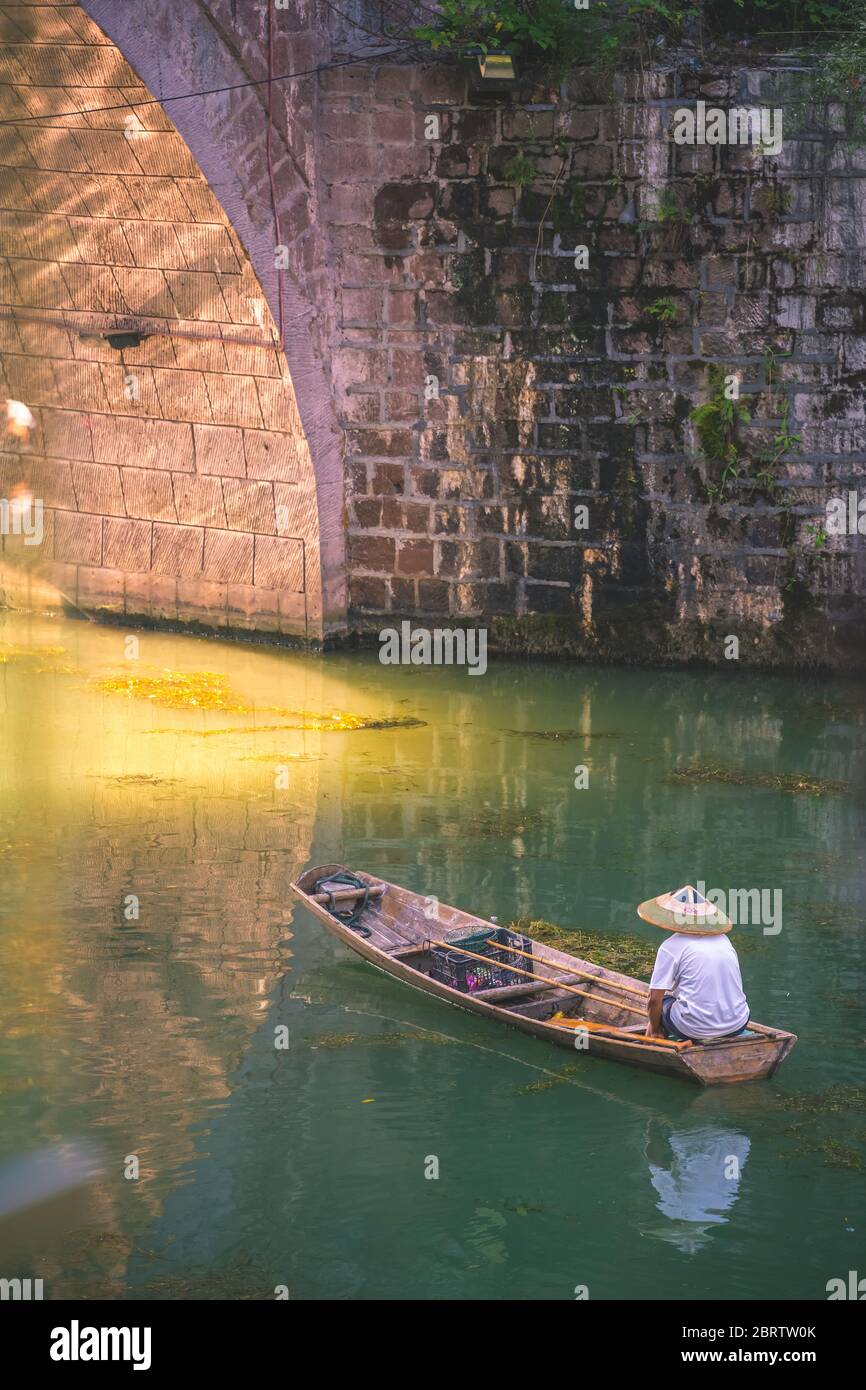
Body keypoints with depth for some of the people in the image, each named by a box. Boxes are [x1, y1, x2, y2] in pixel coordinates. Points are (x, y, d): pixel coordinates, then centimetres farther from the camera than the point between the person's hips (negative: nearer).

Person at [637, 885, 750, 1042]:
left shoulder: (671, 946, -4)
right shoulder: (723, 939, 11)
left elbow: (654, 999, -5)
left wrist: (654, 1029, 13)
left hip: (696, 1029, -4)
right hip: (737, 1026, 4)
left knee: (662, 1003, 23)